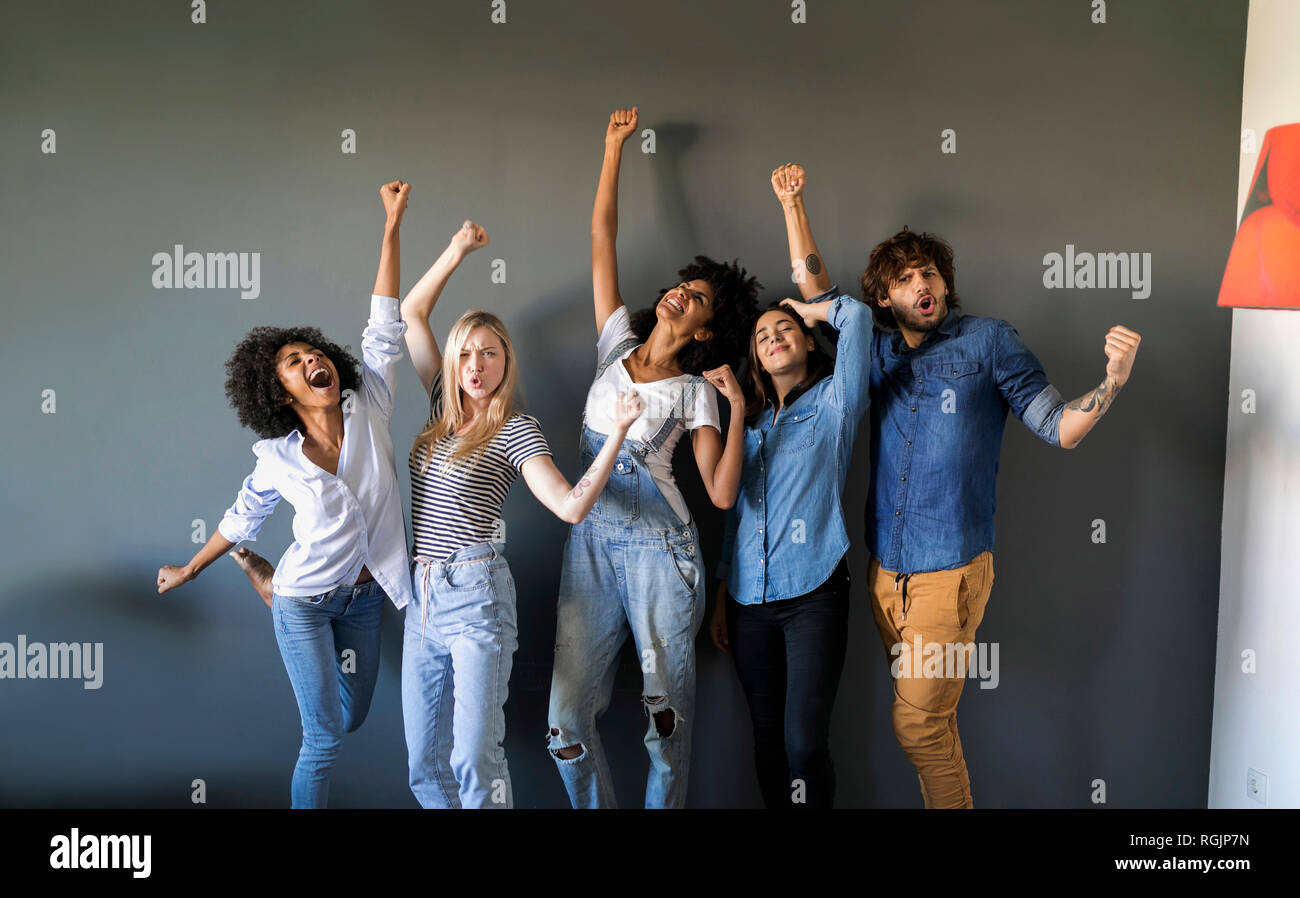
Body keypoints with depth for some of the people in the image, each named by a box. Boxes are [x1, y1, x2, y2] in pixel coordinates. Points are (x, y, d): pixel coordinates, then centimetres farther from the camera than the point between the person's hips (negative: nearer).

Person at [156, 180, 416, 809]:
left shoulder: (367, 410, -12)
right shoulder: (277, 460, -14)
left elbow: (384, 327, -17)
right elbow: (244, 515, 5)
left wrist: (392, 224, -21)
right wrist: (190, 569, 15)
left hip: (364, 595, 4)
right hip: (305, 603, -4)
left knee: (352, 715, 24)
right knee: (324, 739, -4)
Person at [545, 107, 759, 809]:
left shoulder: (696, 392, 4)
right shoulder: (617, 343, 12)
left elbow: (721, 494, -6)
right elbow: (603, 237, 13)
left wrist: (738, 406, -10)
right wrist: (614, 146, 15)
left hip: (658, 547, -2)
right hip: (590, 543, 3)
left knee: (667, 716, 1)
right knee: (567, 723, -1)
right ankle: (596, 807, 21)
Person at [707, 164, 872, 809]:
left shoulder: (833, 404, 3)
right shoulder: (749, 420, 16)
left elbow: (856, 315, -12)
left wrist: (810, 309, 7)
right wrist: (721, 598, 16)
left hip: (812, 593, -4)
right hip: (749, 598, 4)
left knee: (805, 742, -9)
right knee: (767, 738, 8)